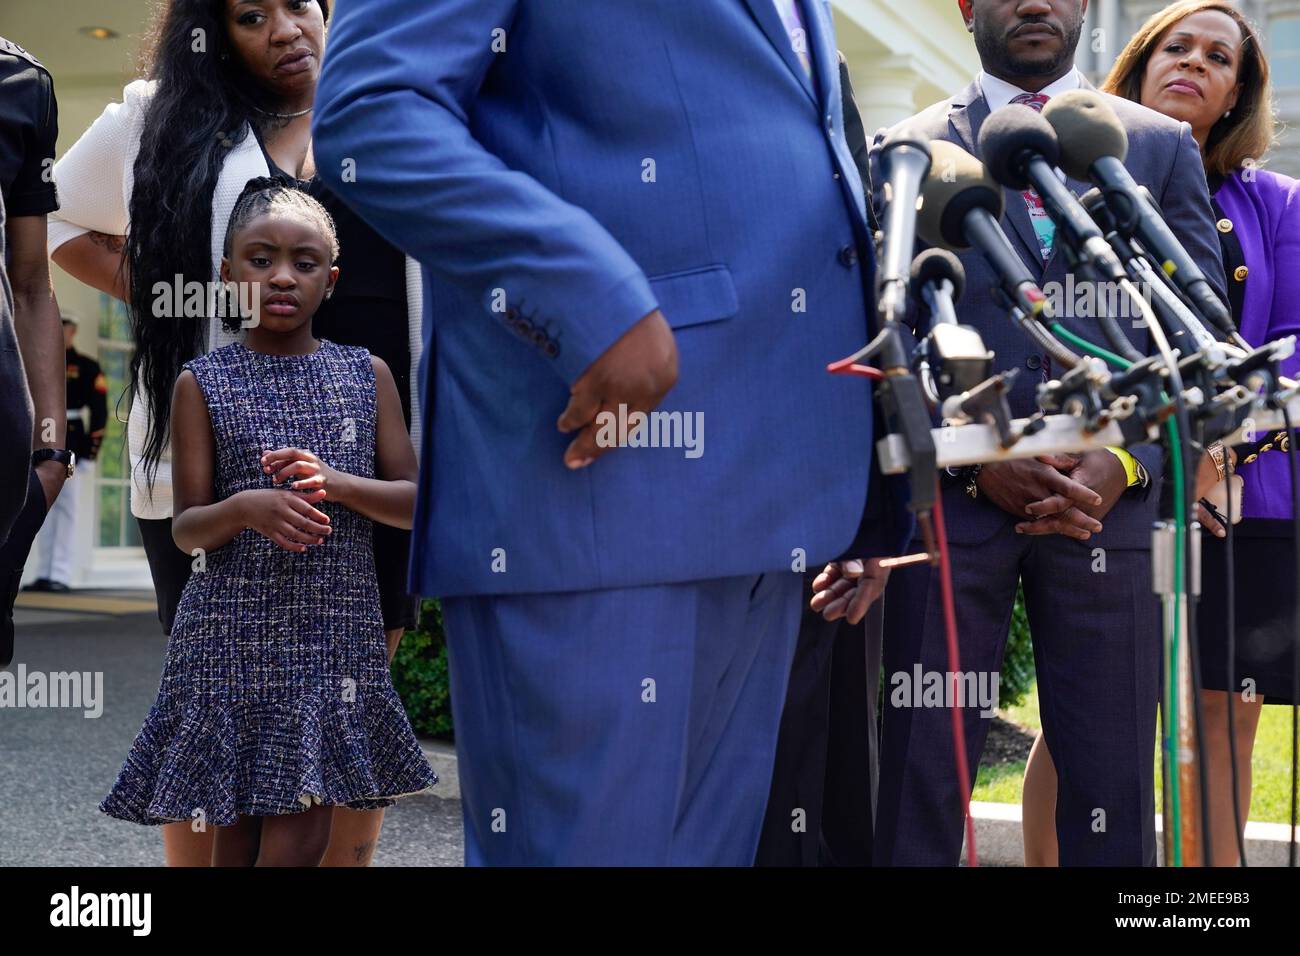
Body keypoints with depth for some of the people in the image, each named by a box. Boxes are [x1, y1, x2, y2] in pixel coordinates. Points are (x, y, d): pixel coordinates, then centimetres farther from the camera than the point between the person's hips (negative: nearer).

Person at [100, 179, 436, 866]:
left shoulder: (367, 375, 8)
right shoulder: (202, 384, 3)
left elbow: (415, 502, 5)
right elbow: (186, 529, 0)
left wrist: (336, 483, -14)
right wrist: (246, 507, -22)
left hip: (335, 629, 1)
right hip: (233, 630, -1)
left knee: (303, 829, -4)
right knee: (236, 834, 2)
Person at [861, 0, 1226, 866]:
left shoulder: (1163, 148, 13)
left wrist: (1126, 464, -8)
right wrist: (975, 462, -10)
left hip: (1109, 497, 1)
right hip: (948, 494, -1)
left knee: (1113, 778, 2)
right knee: (922, 769, 1)